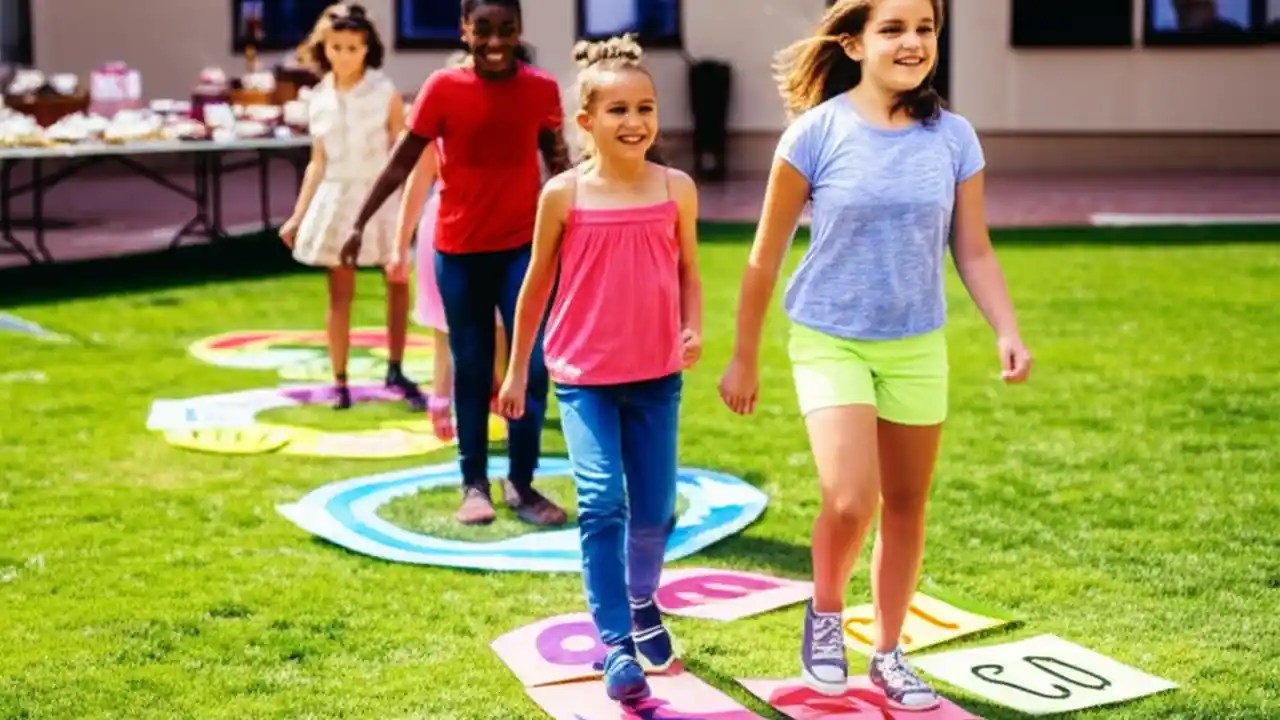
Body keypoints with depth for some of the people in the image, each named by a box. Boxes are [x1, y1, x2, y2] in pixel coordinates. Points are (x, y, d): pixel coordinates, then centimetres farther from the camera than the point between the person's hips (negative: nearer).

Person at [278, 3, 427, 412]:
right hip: (336, 198, 2)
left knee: (398, 283, -1)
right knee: (339, 294, 5)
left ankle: (395, 371, 13)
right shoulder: (319, 99, 4)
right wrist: (297, 216, 8)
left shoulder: (386, 93, -5)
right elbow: (318, 163, 9)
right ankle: (339, 382, 10)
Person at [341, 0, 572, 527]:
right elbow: (402, 162, -3)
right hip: (459, 249, -1)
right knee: (471, 369, 8)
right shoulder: (444, 88, -9)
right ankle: (474, 484, 19)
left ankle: (521, 482, 12)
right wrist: (360, 222, -5)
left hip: (524, 245, 1)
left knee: (531, 366, -4)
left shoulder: (542, 89, -4)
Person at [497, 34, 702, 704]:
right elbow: (537, 285, 4)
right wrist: (517, 370, 9)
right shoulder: (563, 195, -6)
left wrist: (693, 329, -10)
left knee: (655, 509, 11)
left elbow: (688, 272, 10)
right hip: (582, 376, -2)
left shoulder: (676, 189, -2)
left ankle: (642, 602, 40)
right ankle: (616, 645, -7)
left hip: (656, 376, 2)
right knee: (601, 503, -15)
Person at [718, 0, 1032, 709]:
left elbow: (973, 252, 4)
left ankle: (888, 654, 30)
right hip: (830, 343, -3)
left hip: (918, 348, 3)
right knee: (849, 501, -18)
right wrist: (744, 357, 0)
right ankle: (824, 613, 14)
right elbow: (766, 256, -4)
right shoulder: (816, 132, -11)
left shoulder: (953, 138, -4)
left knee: (906, 505, 12)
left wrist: (1007, 331, -12)